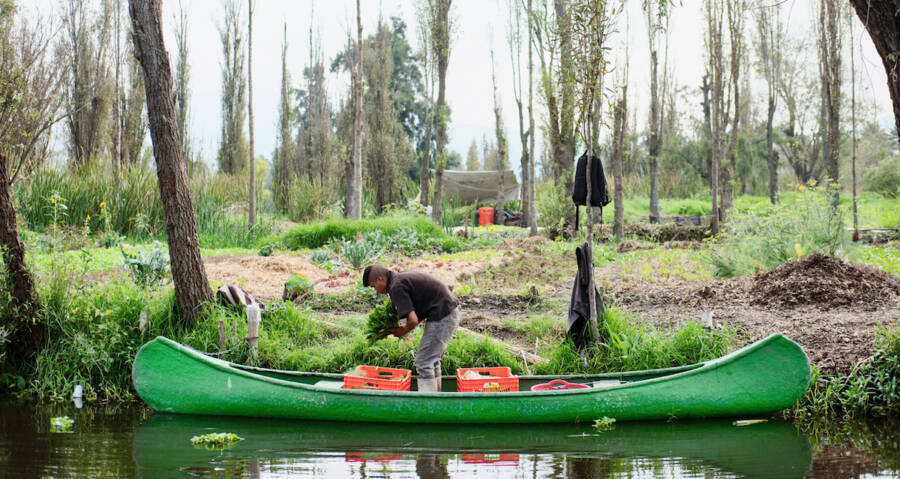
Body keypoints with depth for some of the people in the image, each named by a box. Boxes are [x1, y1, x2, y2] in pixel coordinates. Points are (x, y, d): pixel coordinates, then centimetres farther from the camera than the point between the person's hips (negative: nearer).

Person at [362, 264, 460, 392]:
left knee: (423, 363, -6)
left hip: (442, 317, -10)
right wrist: (405, 328, 13)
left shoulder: (396, 287, -14)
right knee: (432, 361, 19)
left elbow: (413, 320, -21)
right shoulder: (403, 277, 16)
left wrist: (403, 331, 0)